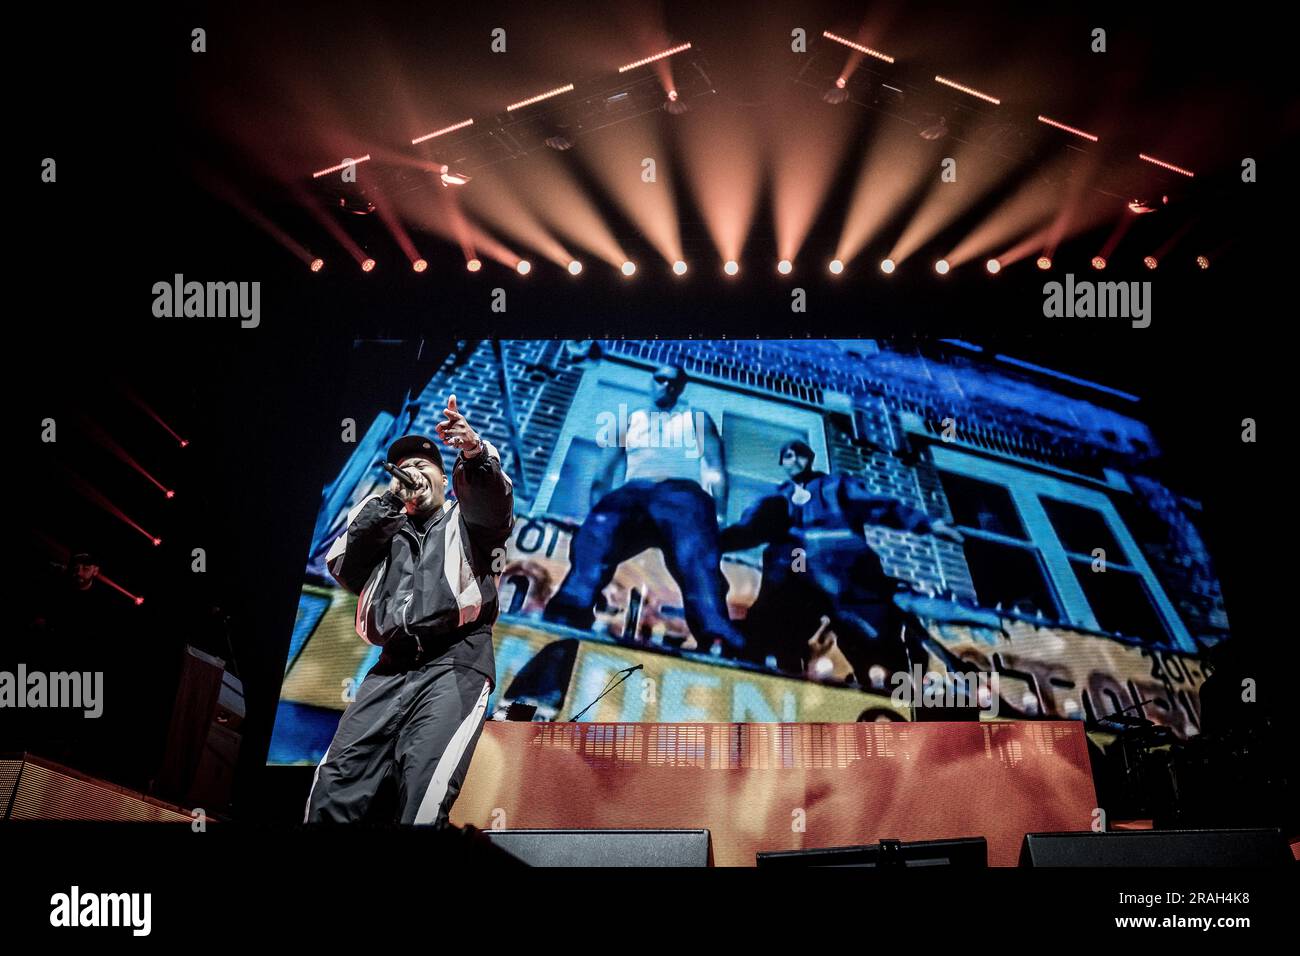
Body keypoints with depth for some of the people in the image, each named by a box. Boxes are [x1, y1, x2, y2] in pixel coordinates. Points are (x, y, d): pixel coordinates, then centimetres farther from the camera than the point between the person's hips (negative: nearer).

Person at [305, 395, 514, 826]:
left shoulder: (464, 519, 19)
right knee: (332, 791, -11)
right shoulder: (387, 529, 31)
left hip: (455, 665, -4)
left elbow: (493, 500, -5)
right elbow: (343, 567, 13)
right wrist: (390, 499, 9)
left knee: (425, 797, -25)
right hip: (392, 669, 4)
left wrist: (475, 452, -29)